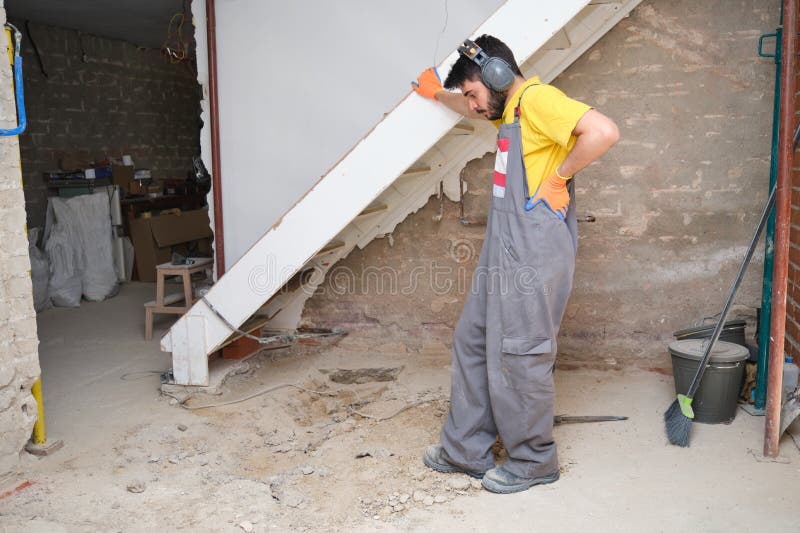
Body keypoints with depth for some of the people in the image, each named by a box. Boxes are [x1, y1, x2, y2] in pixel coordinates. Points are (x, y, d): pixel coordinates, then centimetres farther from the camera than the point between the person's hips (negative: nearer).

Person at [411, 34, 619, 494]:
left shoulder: (538, 98, -12)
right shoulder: (512, 107, 19)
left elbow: (604, 131, -27)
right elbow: (476, 109, 44)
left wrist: (558, 177, -18)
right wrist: (439, 94, 42)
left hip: (534, 254, -11)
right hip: (504, 250, 11)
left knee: (520, 356, -1)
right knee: (473, 341, 14)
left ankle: (534, 461, 17)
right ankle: (467, 450, 26)